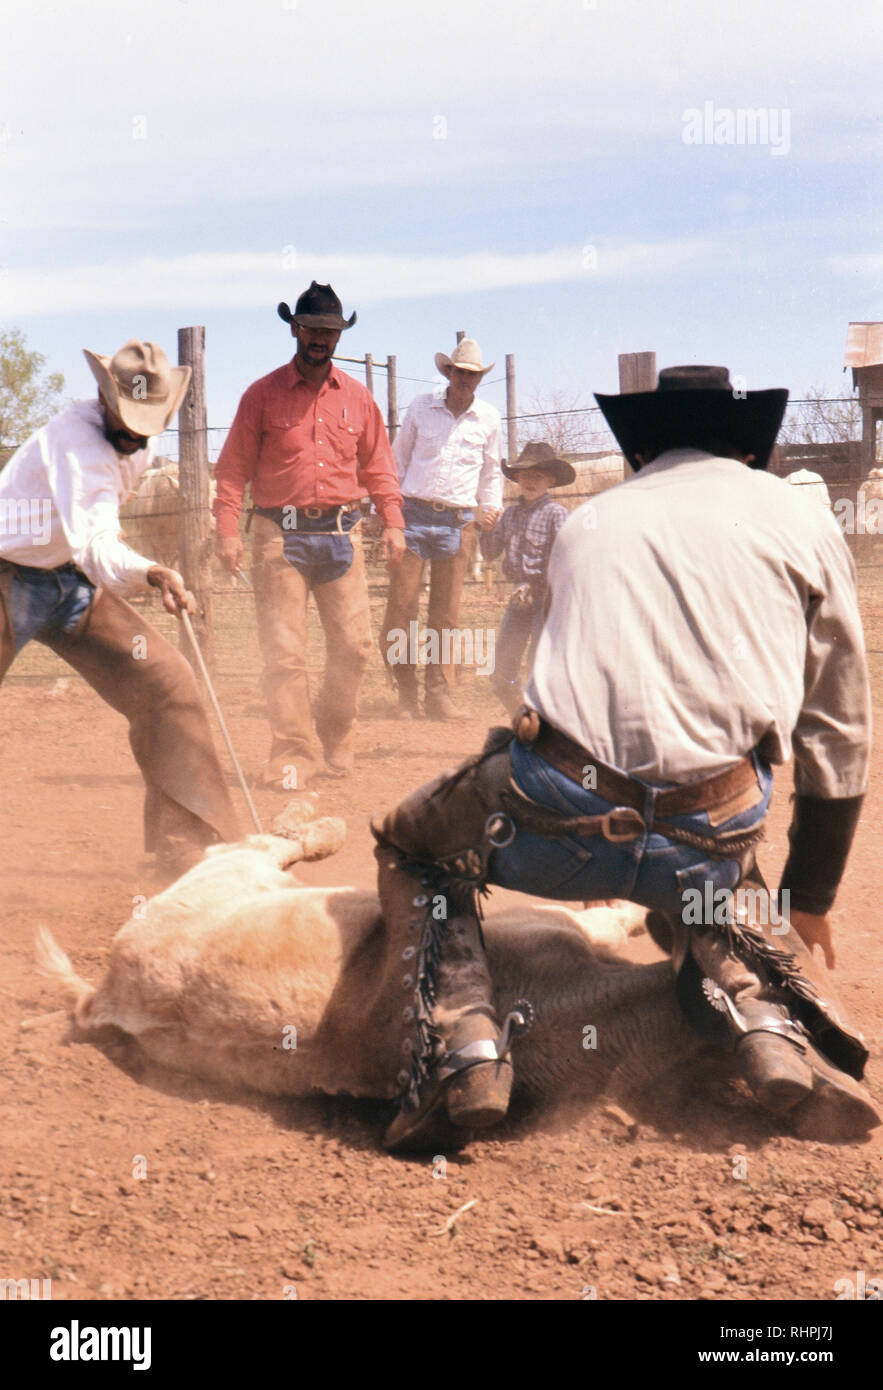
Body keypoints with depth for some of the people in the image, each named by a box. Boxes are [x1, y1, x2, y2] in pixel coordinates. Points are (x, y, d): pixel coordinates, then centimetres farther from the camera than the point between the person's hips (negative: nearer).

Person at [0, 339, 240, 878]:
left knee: (168, 683, -6)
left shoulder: (138, 445, 0)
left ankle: (191, 849, -2)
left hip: (74, 581, 7)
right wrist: (150, 573, -51)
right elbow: (94, 545, -38)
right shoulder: (77, 439, -26)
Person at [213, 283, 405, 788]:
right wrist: (227, 529, -9)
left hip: (341, 534, 3)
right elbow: (233, 467, 2)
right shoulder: (263, 395, 3)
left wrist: (393, 521, 5)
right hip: (281, 534, -3)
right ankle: (293, 755, 0)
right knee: (284, 651, -6)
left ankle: (336, 741, 19)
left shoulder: (357, 397, 13)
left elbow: (378, 465, 17)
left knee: (355, 644, 1)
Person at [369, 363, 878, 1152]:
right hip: (713, 833, 1)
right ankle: (769, 1021, 3)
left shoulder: (591, 522, 25)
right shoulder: (804, 523, 19)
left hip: (564, 813, 0)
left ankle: (463, 1055, 5)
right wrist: (808, 900, 33)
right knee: (705, 903, 35)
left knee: (413, 854, 28)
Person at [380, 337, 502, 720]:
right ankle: (406, 692, 5)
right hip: (414, 514, -1)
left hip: (457, 522, 1)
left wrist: (491, 508, 10)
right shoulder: (421, 408, 6)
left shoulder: (489, 418, 9)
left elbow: (491, 471, 23)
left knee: (446, 613, 2)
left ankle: (439, 694, 8)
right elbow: (397, 461, 12)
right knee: (401, 605, -5)